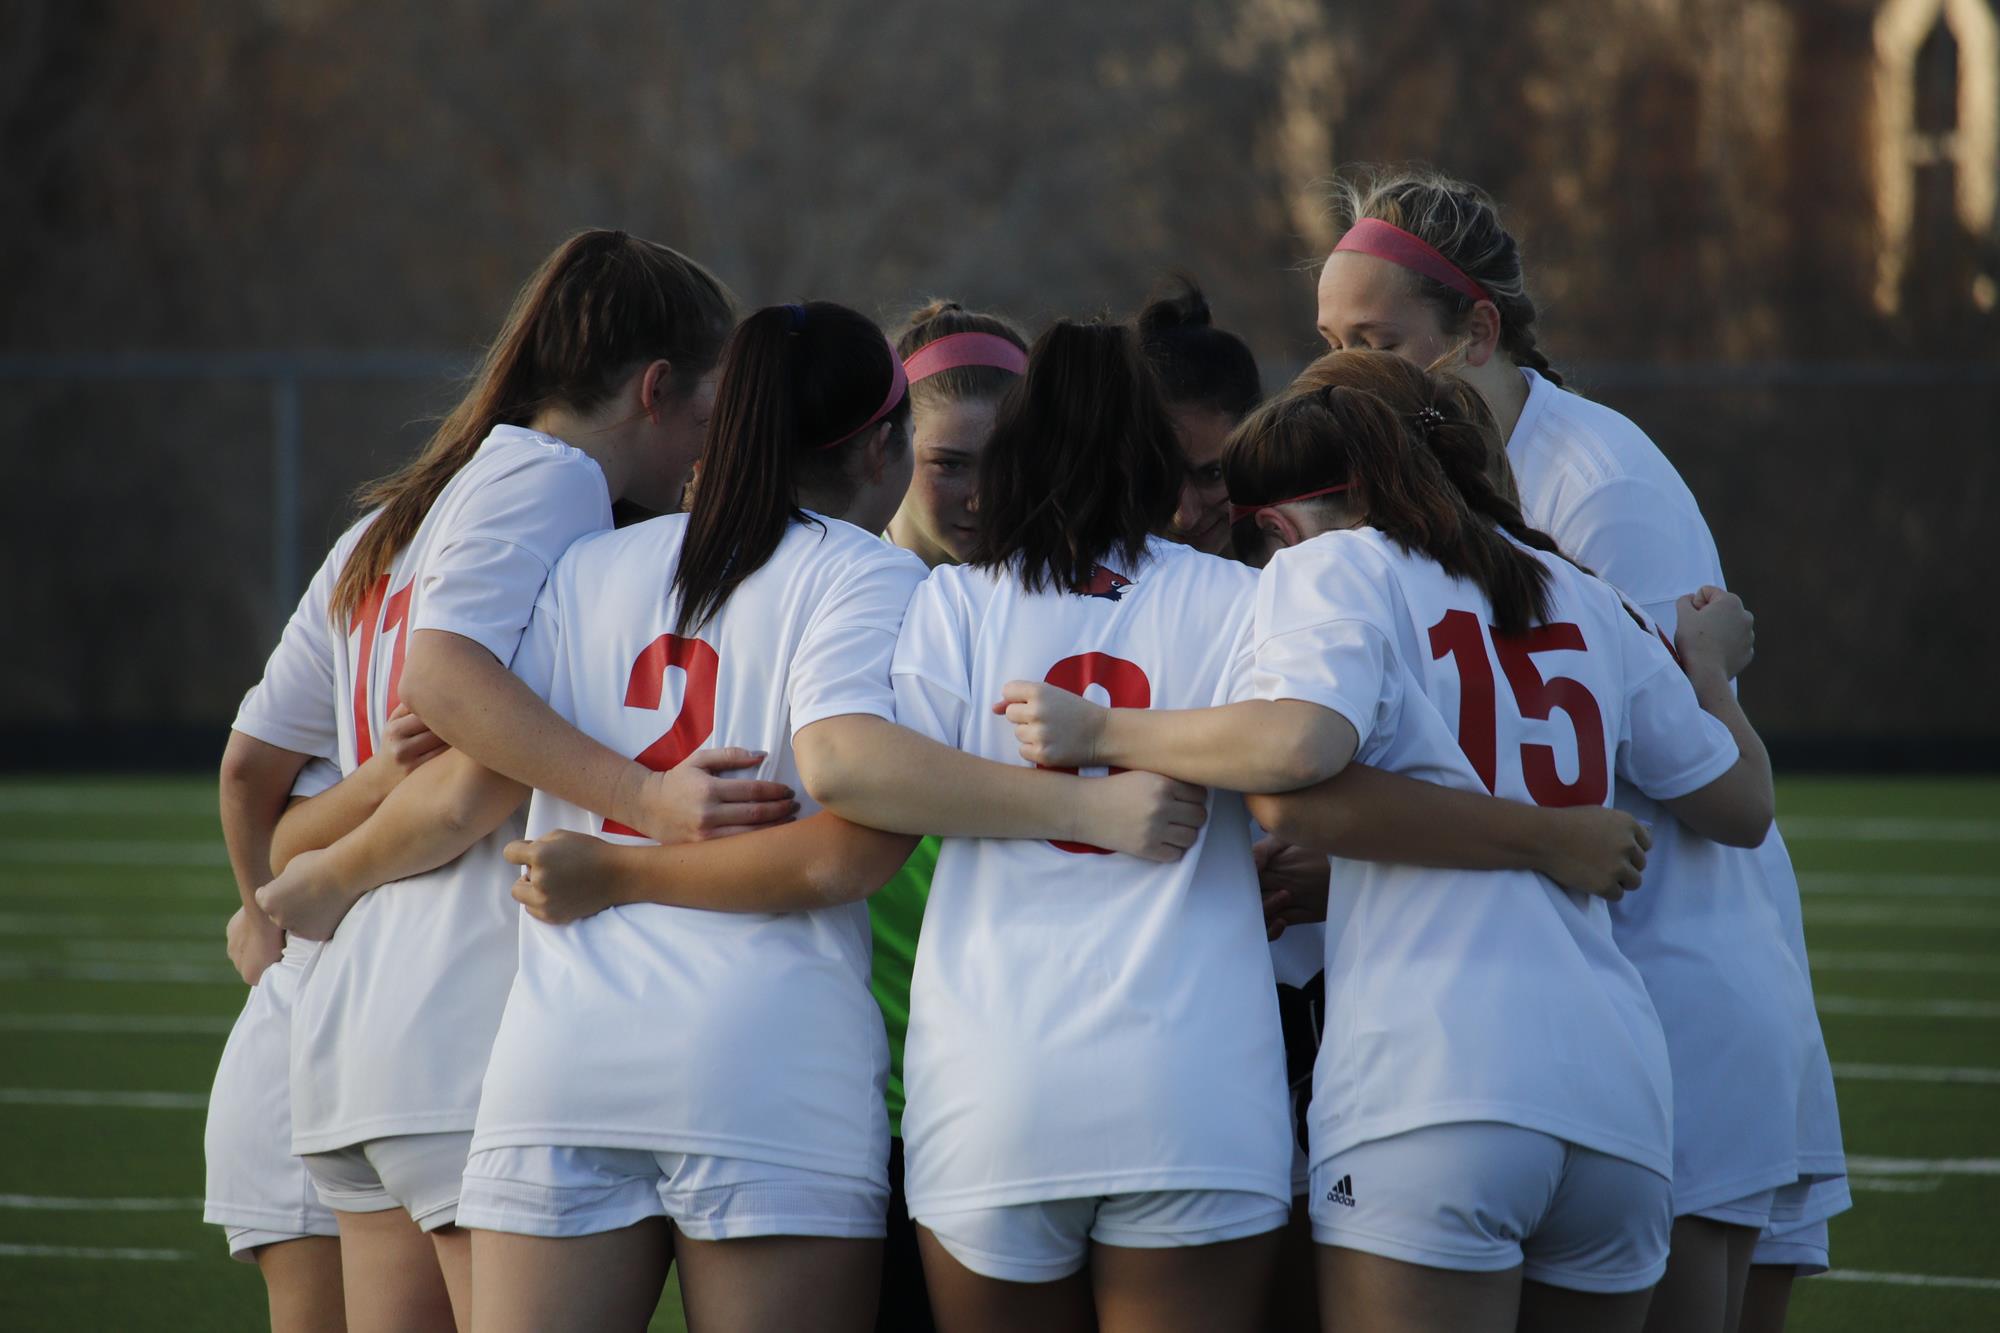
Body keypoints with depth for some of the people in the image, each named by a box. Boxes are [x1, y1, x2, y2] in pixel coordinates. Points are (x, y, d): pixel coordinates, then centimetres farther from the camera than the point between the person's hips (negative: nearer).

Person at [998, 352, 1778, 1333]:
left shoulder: (1335, 565, 4)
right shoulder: (1580, 599, 22)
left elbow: (1298, 744, -17)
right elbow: (1742, 803, 29)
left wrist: (1100, 731, -5)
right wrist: (1708, 667, 49)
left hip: (1429, 1091, -6)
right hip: (1618, 1100, 6)